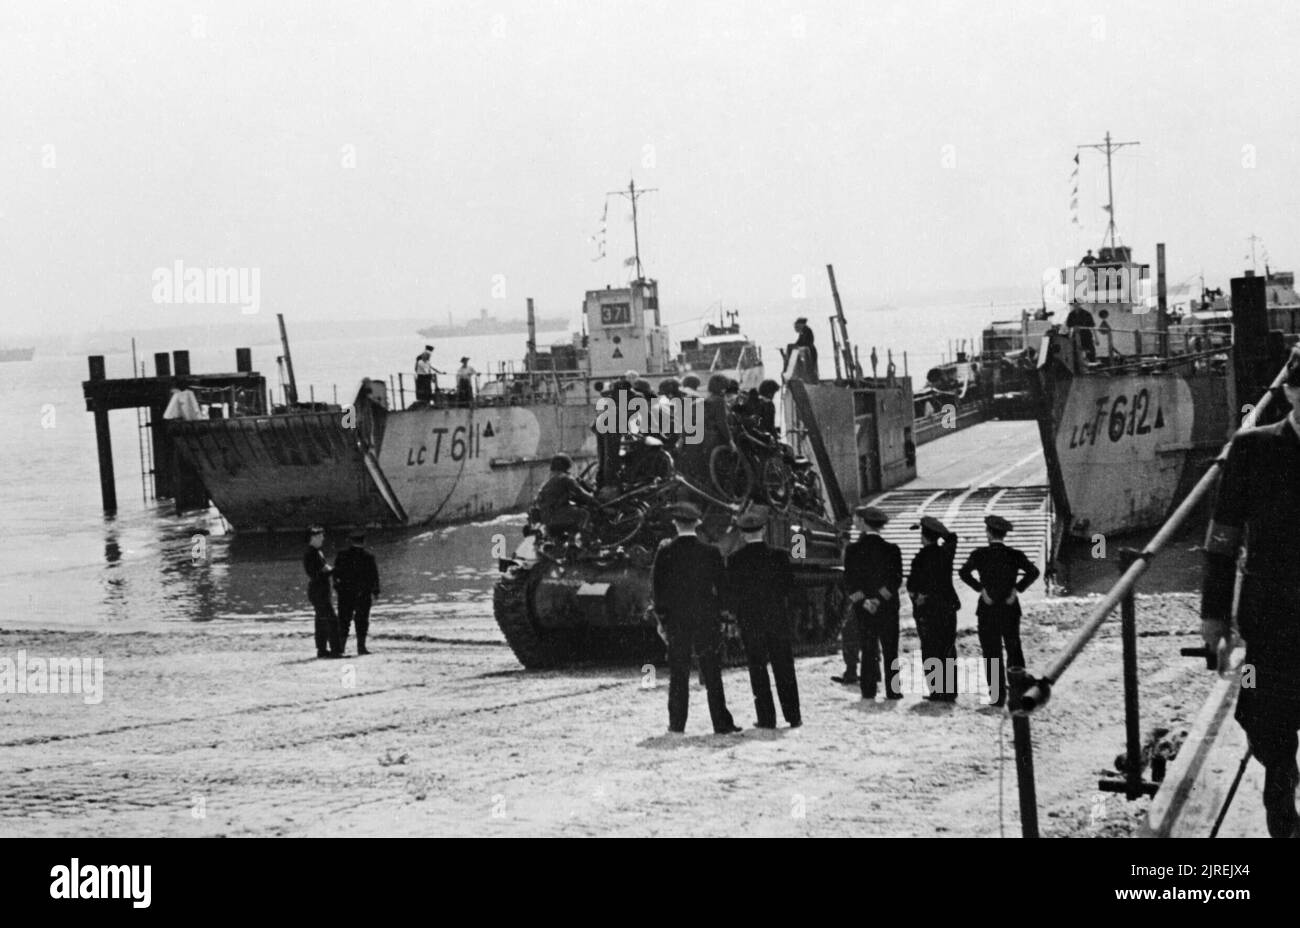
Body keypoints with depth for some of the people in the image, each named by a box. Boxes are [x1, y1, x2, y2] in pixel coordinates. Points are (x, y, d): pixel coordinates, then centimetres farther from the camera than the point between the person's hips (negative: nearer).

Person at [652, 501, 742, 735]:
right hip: (707, 619, 0)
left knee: (678, 674, 6)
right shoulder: (711, 553, -4)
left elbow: (657, 587, -2)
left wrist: (662, 619, 5)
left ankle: (677, 723, 6)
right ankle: (721, 723, 0)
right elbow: (723, 586, 1)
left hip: (676, 619, 0)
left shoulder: (665, 552, -5)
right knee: (712, 673, 2)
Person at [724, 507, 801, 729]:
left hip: (749, 622, -1)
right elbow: (790, 586, -2)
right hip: (778, 619, 1)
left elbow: (730, 594, -6)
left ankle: (766, 718, 2)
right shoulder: (779, 556, -6)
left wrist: (736, 611, 12)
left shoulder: (735, 560, -8)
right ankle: (793, 716, 8)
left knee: (758, 671, 5)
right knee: (784, 669, 8)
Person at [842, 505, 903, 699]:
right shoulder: (891, 550, -5)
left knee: (868, 652, 6)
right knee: (890, 652, 5)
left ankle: (868, 692, 3)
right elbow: (895, 581, -11)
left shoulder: (852, 550, -3)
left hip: (863, 610, 1)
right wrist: (879, 599, -12)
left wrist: (863, 601, -11)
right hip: (888, 609, -1)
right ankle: (893, 691, 3)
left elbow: (849, 583, -8)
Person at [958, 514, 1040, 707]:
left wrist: (980, 589, -11)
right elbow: (1033, 572, -12)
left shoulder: (980, 554, -4)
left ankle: (997, 697, 0)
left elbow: (963, 572, -16)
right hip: (1010, 609, 2)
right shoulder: (1015, 555, 0)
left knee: (992, 654, 3)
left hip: (987, 610, -2)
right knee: (1014, 651, 14)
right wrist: (1017, 589, -8)